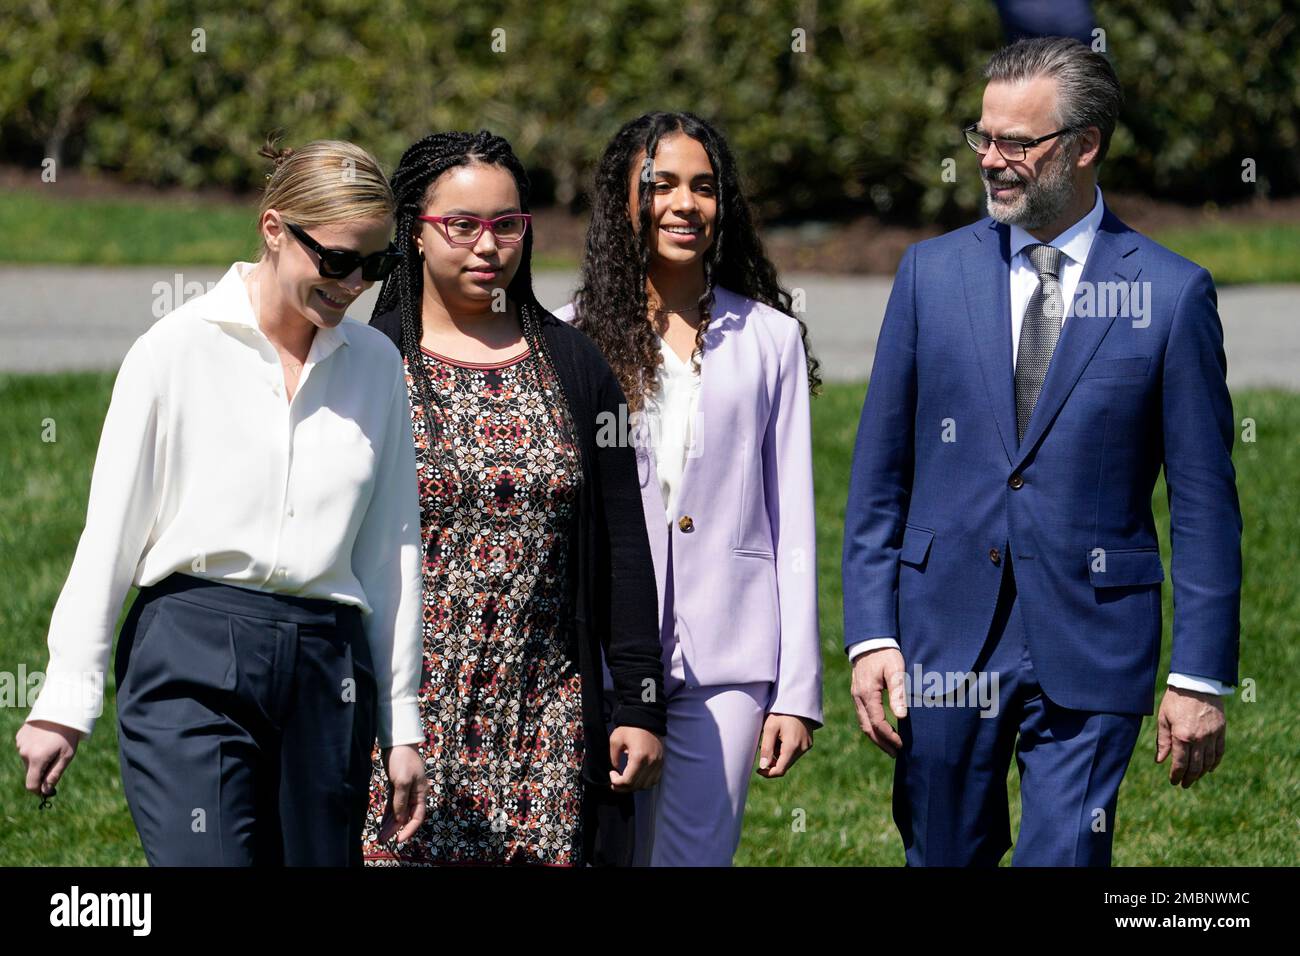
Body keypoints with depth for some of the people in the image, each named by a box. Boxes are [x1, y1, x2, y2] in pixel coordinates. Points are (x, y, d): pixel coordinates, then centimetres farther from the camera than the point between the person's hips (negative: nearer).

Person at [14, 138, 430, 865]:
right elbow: (110, 533, 1)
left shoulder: (376, 365, 11)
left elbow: (393, 549, 15)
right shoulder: (179, 350, 0)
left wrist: (402, 723, 14)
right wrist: (67, 700, 0)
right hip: (195, 654, -4)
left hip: (328, 671, 4)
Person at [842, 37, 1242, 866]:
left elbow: (1204, 502, 0)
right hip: (946, 637, 3)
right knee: (943, 855, 9)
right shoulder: (933, 273, 6)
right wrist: (870, 634, 0)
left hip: (1091, 650, -3)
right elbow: (879, 476, 9)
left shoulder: (1171, 293, -2)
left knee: (1065, 858, -8)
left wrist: (1201, 675, -4)